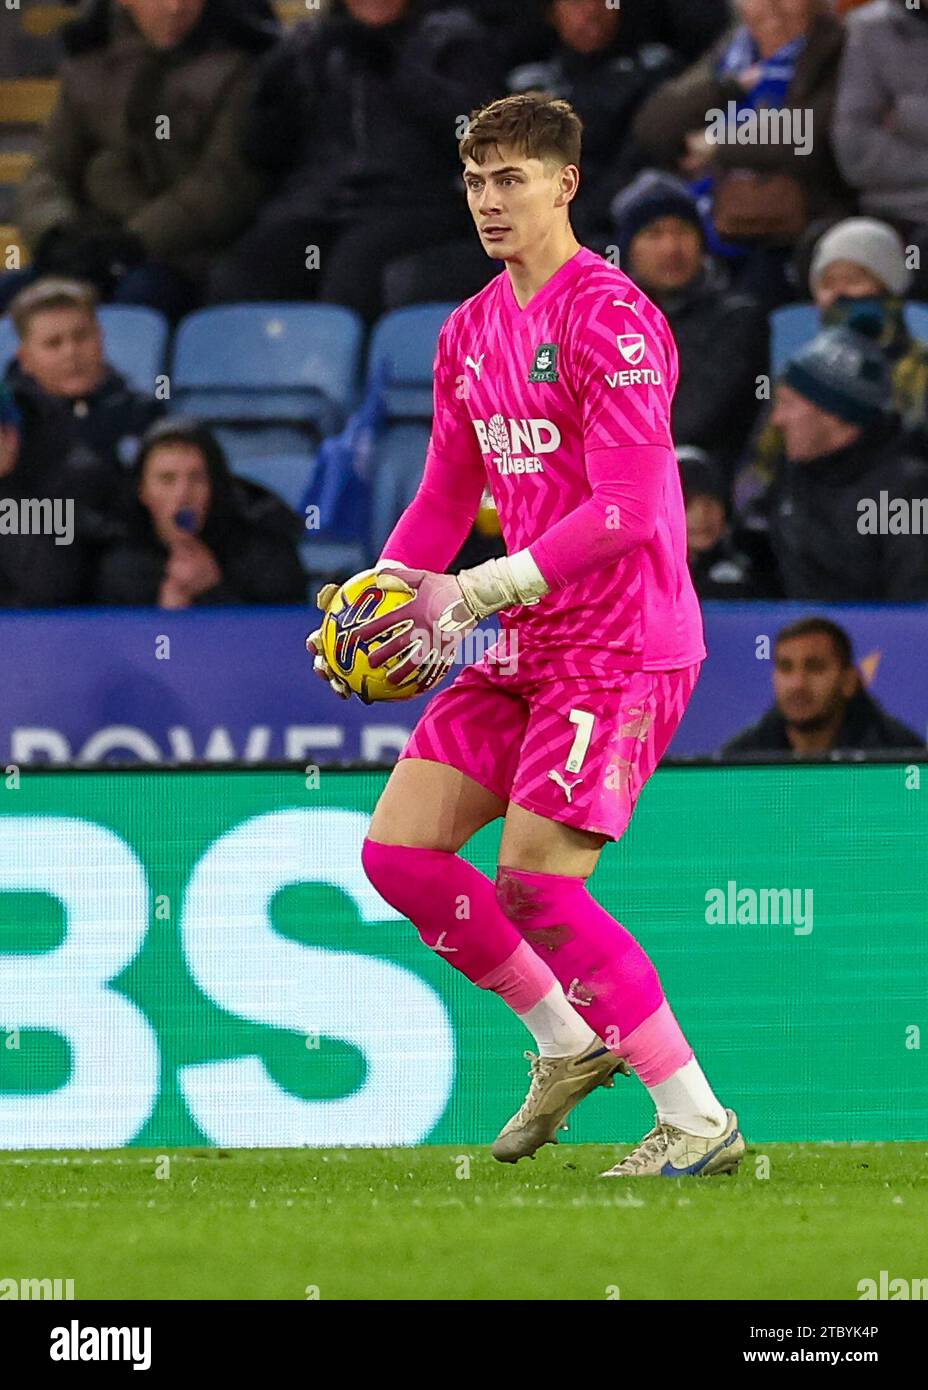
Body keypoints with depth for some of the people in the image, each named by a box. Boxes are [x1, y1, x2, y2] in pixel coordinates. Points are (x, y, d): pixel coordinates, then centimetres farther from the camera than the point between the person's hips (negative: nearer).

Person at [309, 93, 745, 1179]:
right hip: (522, 650, 9)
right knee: (398, 851, 2)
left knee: (533, 881, -15)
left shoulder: (611, 319, -14)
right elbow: (447, 496, 21)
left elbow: (628, 511, -22)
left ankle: (698, 1119, -7)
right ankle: (566, 1044, 19)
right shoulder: (471, 331, 12)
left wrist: (476, 595, -23)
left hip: (620, 646, -9)